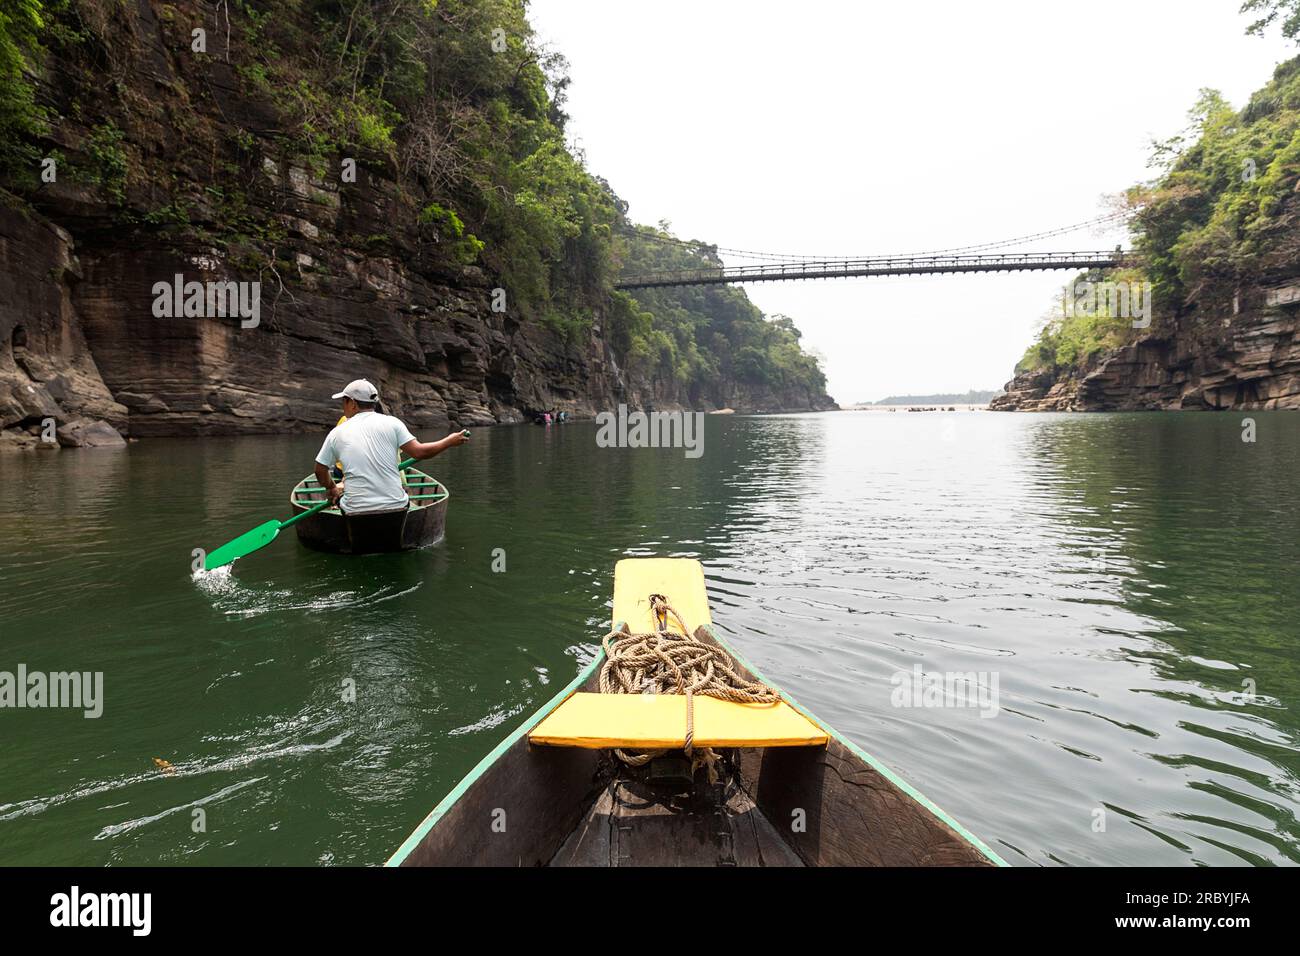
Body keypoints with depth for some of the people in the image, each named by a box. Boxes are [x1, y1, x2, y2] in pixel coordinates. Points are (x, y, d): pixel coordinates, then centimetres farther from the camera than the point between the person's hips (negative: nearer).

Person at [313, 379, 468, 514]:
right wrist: (450, 441, 7)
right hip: (396, 508, 0)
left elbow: (320, 471, 12)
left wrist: (332, 488, 31)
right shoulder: (391, 422, -1)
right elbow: (419, 452, -6)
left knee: (337, 493, 28)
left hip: (356, 511, 0)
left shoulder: (336, 433, 4)